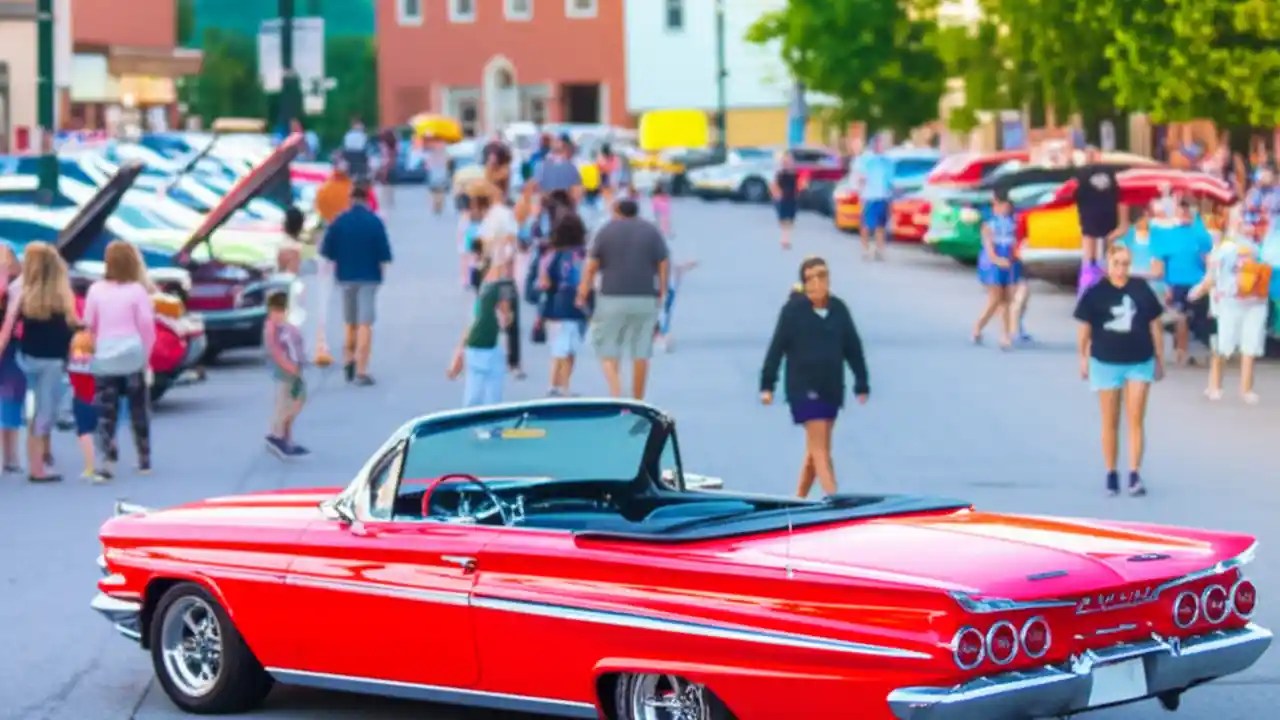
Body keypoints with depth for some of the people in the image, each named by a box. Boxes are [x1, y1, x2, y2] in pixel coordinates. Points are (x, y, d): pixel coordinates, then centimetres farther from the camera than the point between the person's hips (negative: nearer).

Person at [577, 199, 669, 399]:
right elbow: (664, 264, 3)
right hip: (646, 300, 2)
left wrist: (583, 295, 3)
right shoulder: (652, 231, 8)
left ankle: (615, 393, -14)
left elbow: (591, 267, -1)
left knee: (608, 351, 5)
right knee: (641, 352, 7)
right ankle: (638, 403, 10)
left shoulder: (607, 230, 3)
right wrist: (662, 292, 10)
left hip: (613, 299, -2)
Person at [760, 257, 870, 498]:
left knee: (816, 448, 12)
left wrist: (862, 384, 7)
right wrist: (767, 385, -9)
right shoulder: (793, 310, -9)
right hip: (803, 388, -5)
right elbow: (776, 348, -7)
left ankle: (799, 500, 25)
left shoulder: (839, 309, 3)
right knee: (820, 447, -8)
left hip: (832, 388, 5)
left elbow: (853, 348, 8)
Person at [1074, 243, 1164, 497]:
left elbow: (1155, 324, 6)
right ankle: (1111, 475, 15)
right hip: (1106, 362, -1)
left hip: (1140, 362, 1)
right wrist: (1083, 359, 3)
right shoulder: (1095, 293, -5)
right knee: (1110, 422, 7)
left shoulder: (1142, 289, -1)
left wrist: (1160, 358, 8)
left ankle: (1135, 475, -3)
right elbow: (1085, 327, 2)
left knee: (1136, 419, -3)